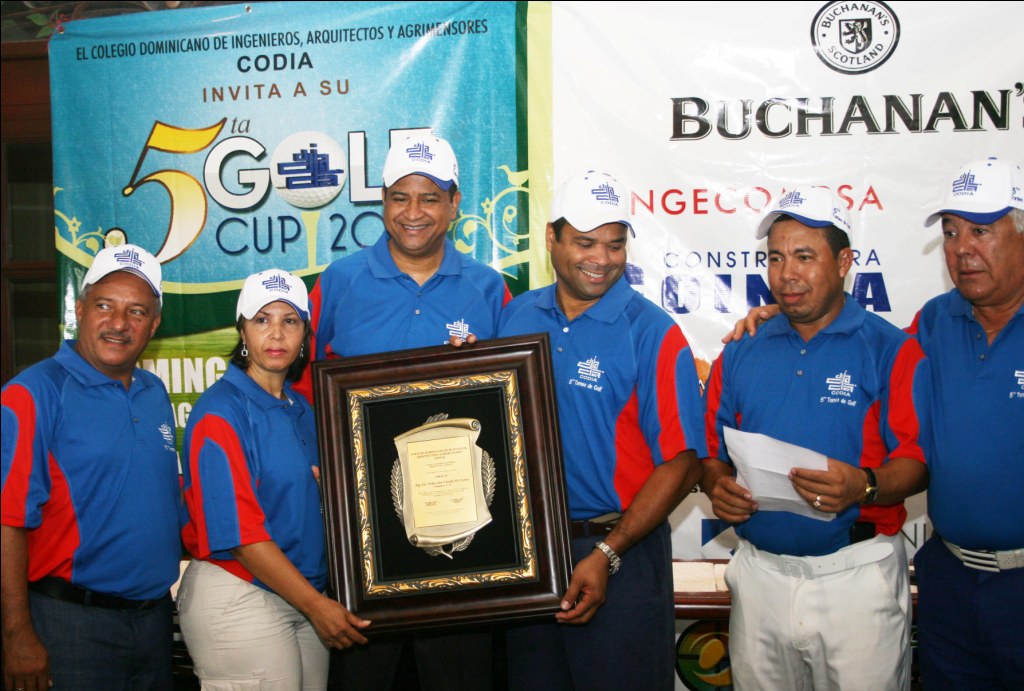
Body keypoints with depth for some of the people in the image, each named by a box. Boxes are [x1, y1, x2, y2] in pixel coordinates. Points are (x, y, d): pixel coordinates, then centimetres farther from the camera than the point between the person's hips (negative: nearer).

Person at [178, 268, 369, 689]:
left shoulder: (300, 410, 11)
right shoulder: (220, 413, -12)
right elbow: (239, 532, -17)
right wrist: (316, 604, -16)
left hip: (302, 596, 7)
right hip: (238, 599, -7)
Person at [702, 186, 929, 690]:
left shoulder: (892, 351, -3)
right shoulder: (740, 354, 9)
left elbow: (917, 461, -9)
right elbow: (713, 452, 12)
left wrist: (864, 487, -28)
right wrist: (718, 488, -10)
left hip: (856, 575, -3)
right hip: (760, 573, 4)